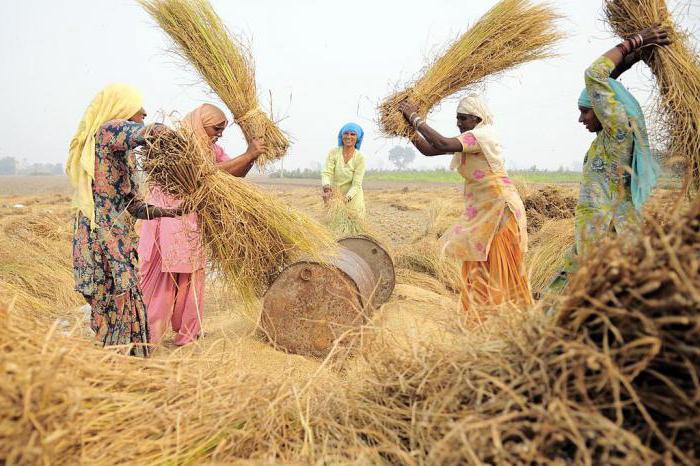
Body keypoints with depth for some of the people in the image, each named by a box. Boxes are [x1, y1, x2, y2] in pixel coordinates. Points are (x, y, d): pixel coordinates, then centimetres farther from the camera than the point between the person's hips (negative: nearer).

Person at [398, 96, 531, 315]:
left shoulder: (484, 135, -16)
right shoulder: (467, 139, 12)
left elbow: (443, 144, -29)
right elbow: (429, 149, 8)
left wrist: (416, 118, -21)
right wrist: (410, 126, -3)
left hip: (498, 206, -9)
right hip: (481, 210, 9)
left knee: (499, 267, -3)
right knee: (478, 265, 12)